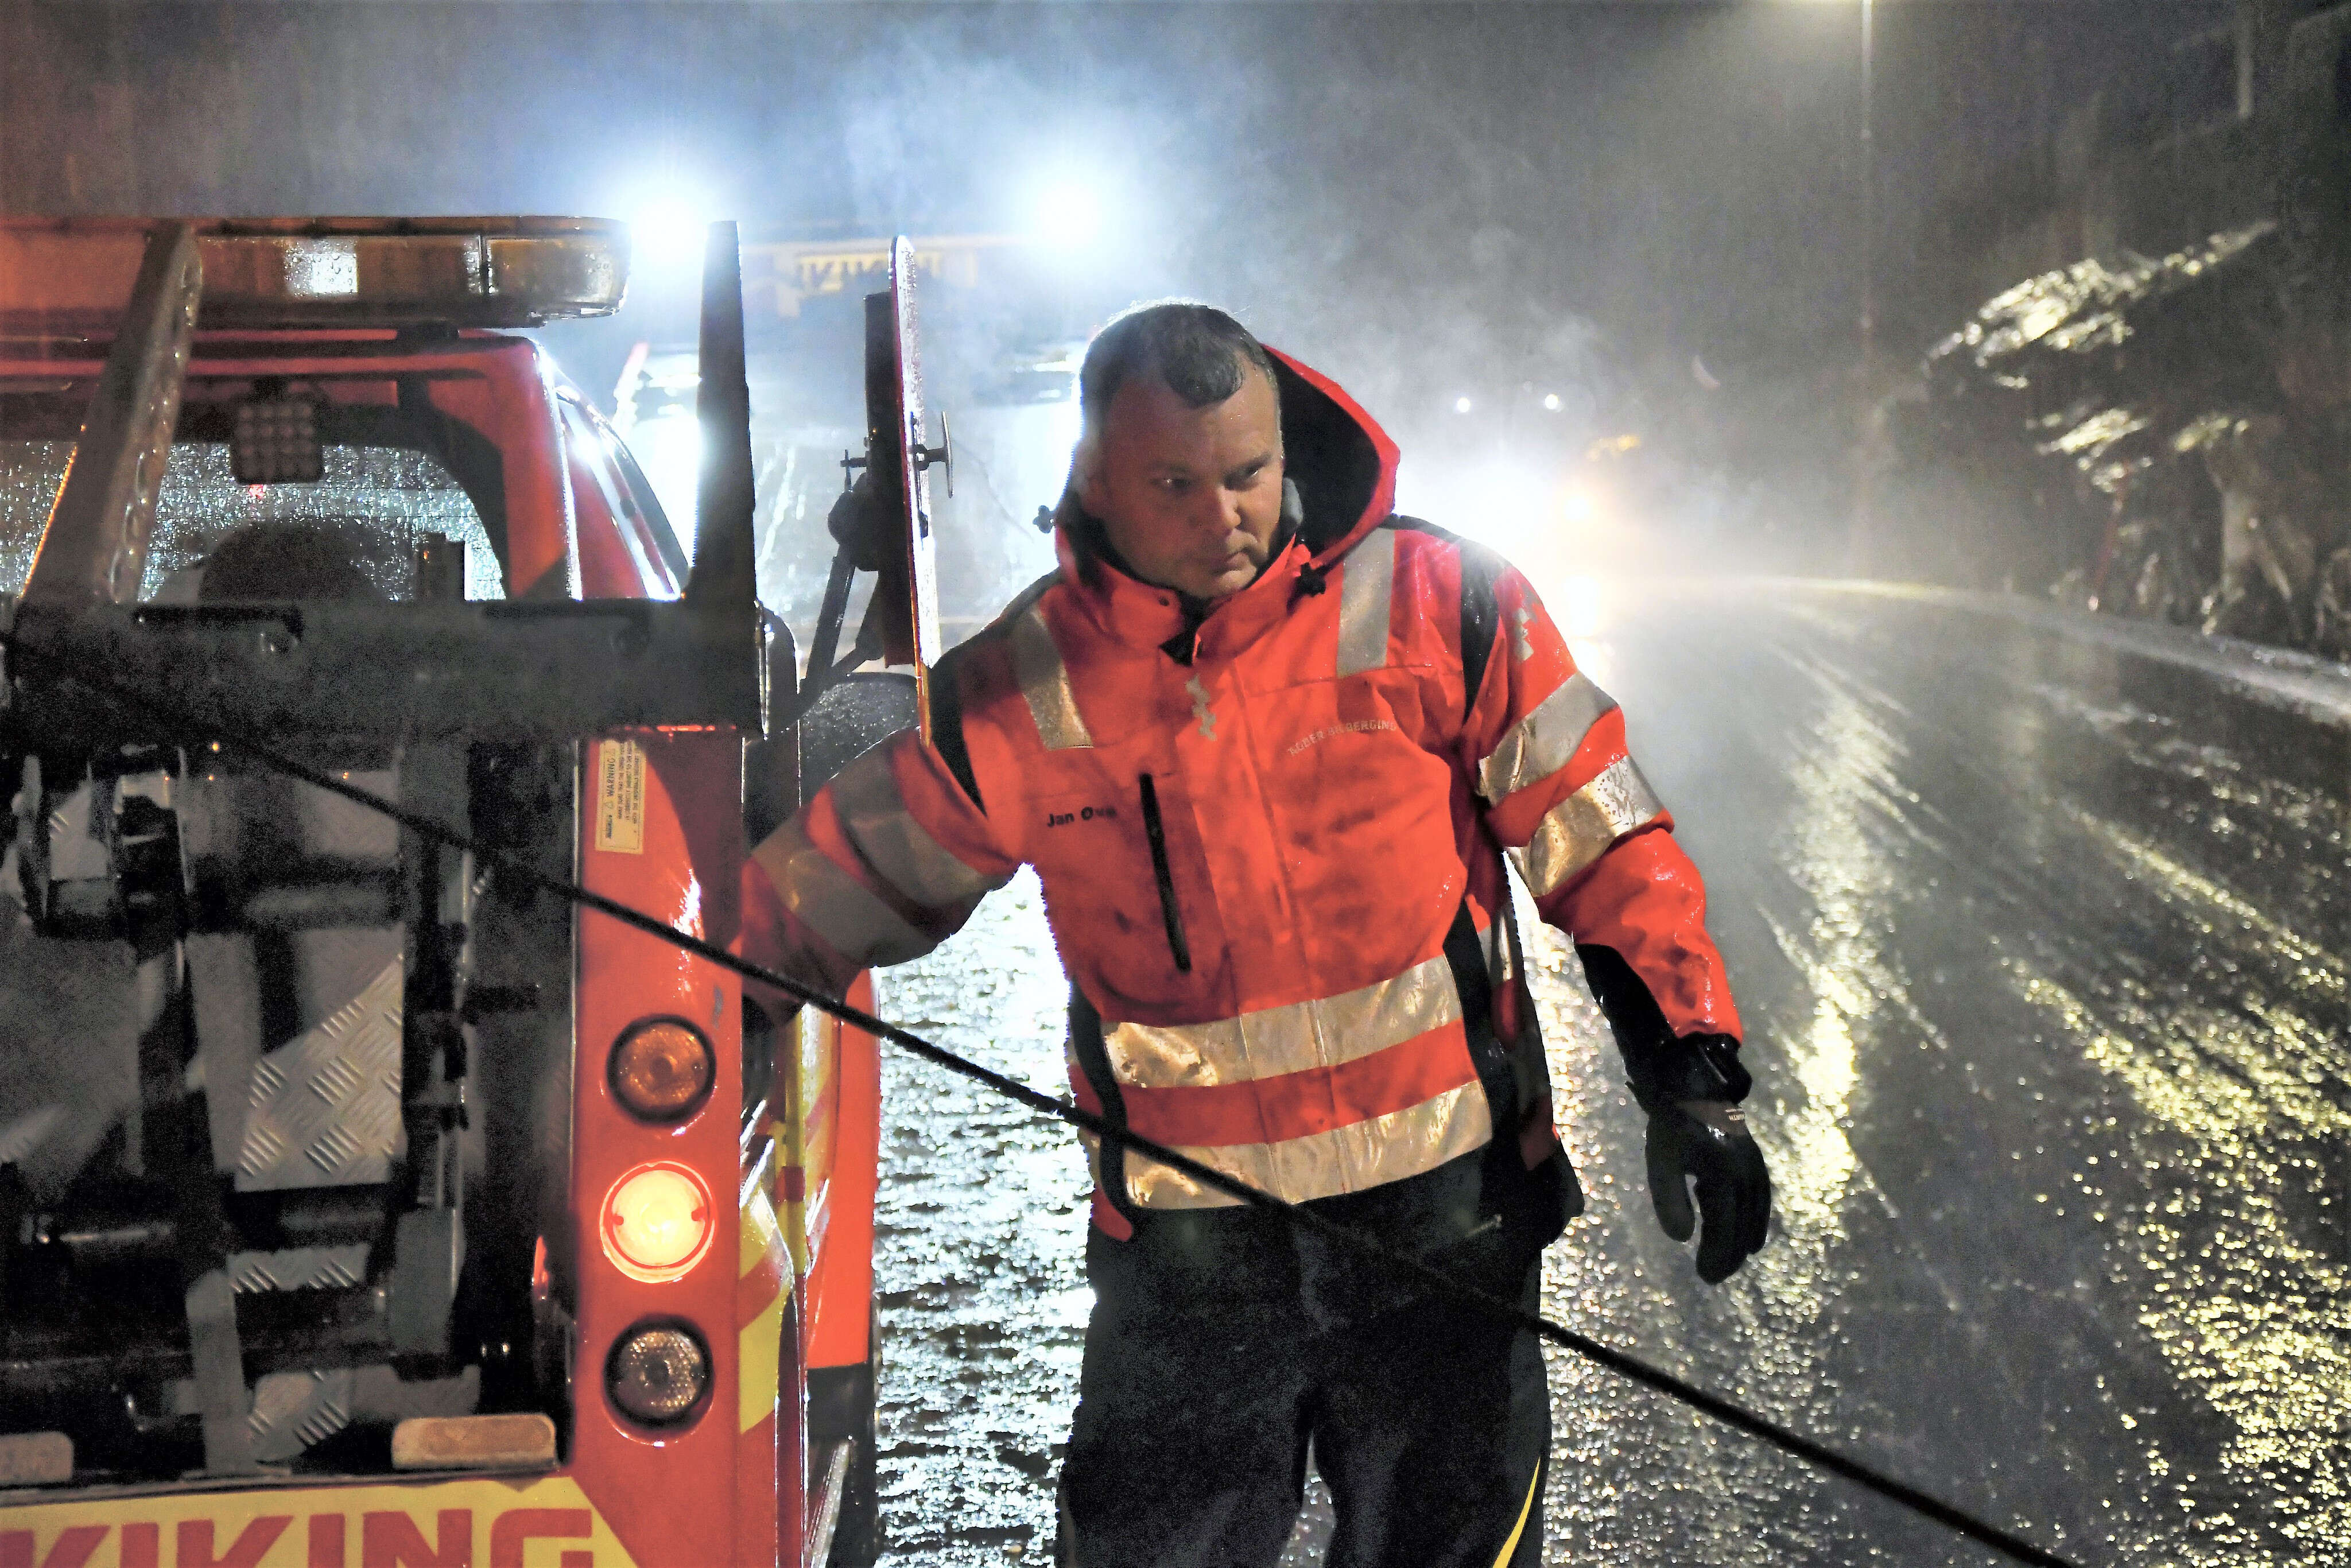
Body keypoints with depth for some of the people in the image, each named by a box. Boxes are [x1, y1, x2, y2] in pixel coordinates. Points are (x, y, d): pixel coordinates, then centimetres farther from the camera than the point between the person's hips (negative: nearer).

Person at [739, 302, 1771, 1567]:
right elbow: (812, 900, 10)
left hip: (1444, 1222, 0)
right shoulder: (1013, 697, -2)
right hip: (1185, 1259, 1)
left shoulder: (1438, 609, -5)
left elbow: (1604, 846, 0)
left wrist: (1689, 1077, -6)